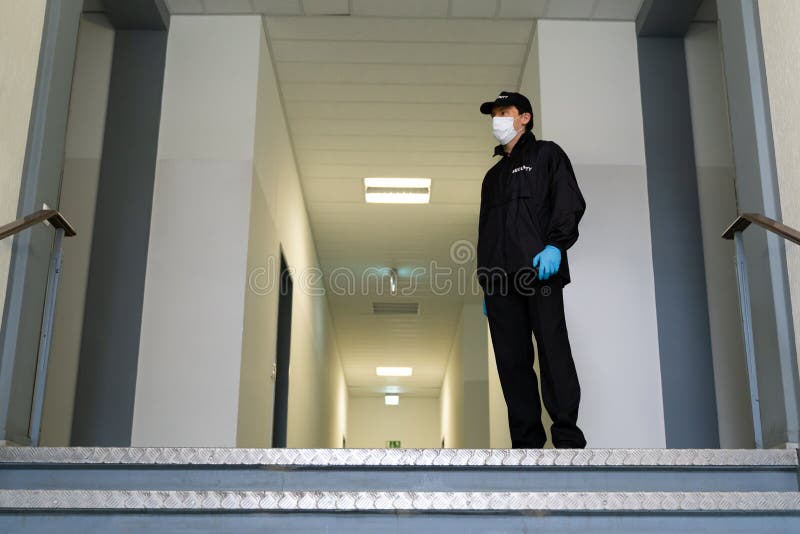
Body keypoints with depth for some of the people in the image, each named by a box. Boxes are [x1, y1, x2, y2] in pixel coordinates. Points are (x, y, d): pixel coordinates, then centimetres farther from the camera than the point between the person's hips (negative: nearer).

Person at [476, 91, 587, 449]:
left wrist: (555, 245, -18)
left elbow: (570, 203, -1)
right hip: (501, 278, 6)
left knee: (553, 349, -12)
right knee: (511, 359, -2)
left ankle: (568, 440, -12)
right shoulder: (493, 175, 31)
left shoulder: (547, 154, 14)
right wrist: (485, 283, 16)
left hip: (539, 270, -6)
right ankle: (527, 445, -2)